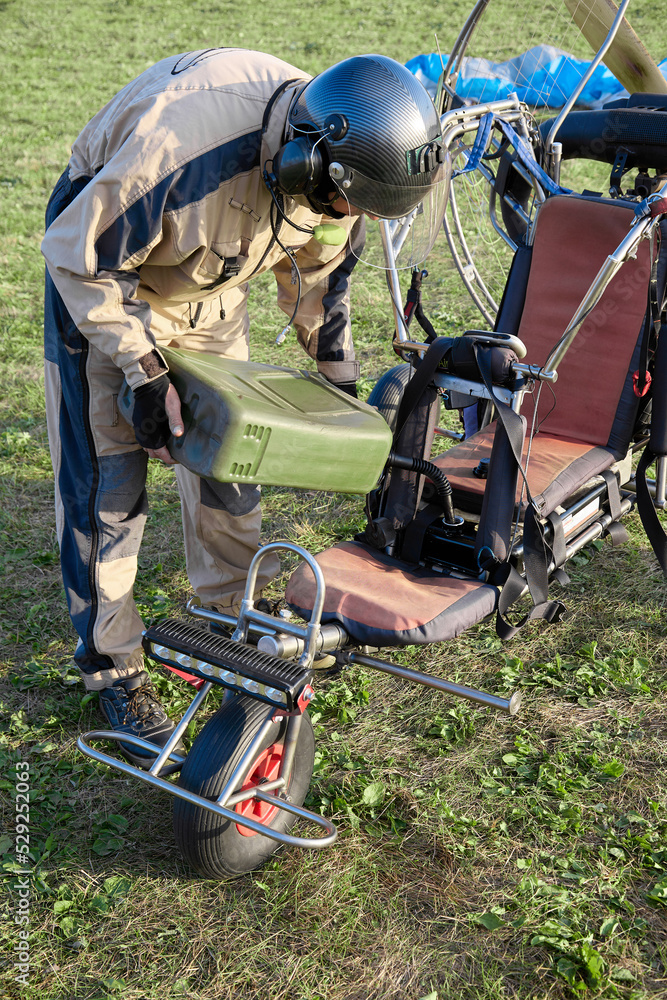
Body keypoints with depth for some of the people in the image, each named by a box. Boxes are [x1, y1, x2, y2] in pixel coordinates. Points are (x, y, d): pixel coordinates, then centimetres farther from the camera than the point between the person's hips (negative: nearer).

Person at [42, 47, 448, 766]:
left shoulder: (334, 168, -19)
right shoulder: (184, 143, -41)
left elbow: (320, 263, 2)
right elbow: (76, 251, -28)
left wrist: (337, 368, 4)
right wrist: (143, 370, -29)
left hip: (212, 291, 6)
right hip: (103, 272, -5)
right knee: (105, 477, -6)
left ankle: (236, 613, 29)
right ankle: (111, 665, 9)